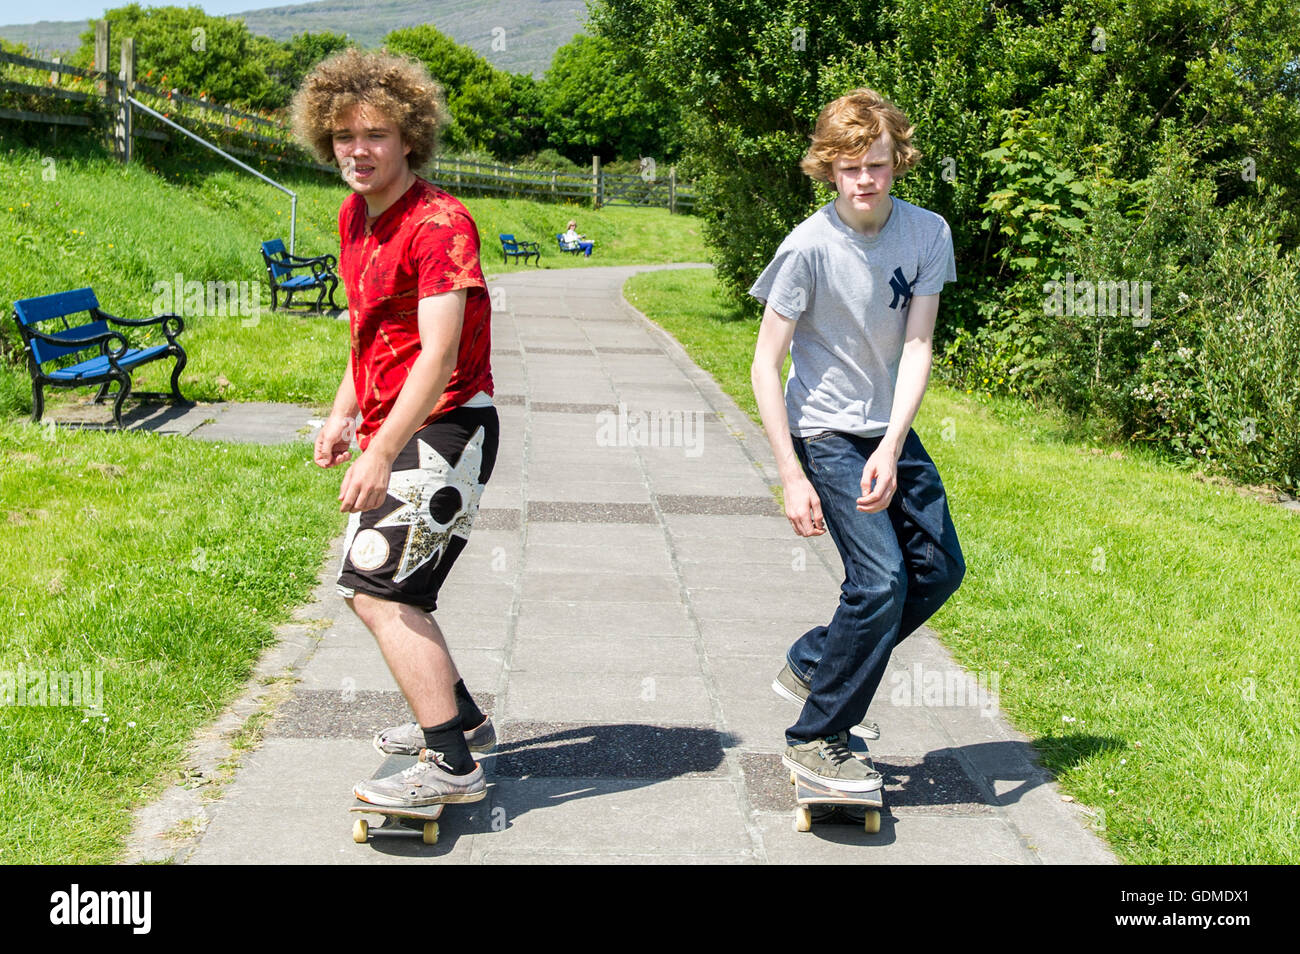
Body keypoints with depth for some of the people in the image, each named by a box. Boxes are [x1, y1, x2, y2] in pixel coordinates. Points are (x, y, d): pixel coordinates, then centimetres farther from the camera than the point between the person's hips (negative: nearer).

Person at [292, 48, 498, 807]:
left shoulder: (439, 223, -18)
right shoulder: (356, 217, 11)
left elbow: (438, 354, -25)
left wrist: (380, 454, -30)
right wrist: (343, 416, 13)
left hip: (443, 429, -10)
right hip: (394, 432, 10)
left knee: (379, 589, -15)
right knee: (377, 585, 18)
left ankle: (451, 767, -11)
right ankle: (464, 720, 34)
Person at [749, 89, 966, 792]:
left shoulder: (927, 233, -7)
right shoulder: (809, 247, -20)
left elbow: (917, 346, -11)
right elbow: (765, 365, -16)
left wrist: (891, 450, -24)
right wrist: (792, 478, -21)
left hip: (890, 430, 6)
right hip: (826, 434, -6)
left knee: (940, 569, 10)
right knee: (881, 579, -15)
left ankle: (811, 666, 23)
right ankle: (815, 739, 0)